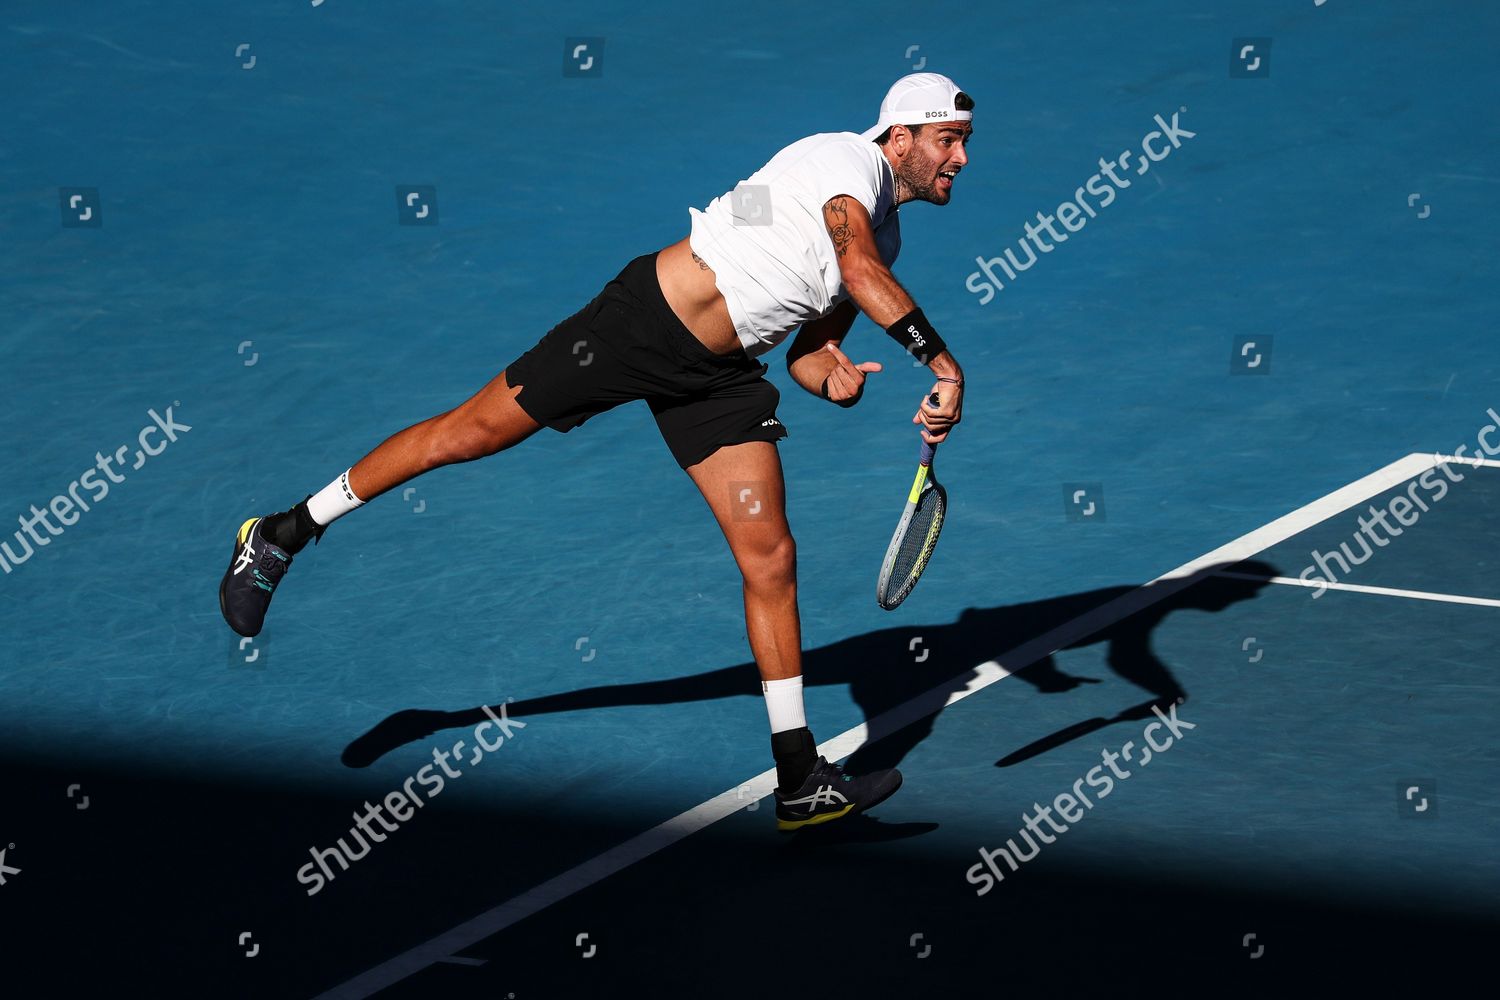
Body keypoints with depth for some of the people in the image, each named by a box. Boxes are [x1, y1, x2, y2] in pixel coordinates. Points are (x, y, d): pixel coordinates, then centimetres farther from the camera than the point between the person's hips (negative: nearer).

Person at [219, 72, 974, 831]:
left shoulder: (884, 239, 12)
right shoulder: (847, 158, -13)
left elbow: (807, 350, 16)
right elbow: (859, 268, -32)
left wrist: (830, 377, -7)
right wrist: (938, 357, -37)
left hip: (716, 376, 8)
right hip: (645, 318, -8)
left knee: (770, 560, -2)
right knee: (467, 434, 1)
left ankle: (800, 782, -1)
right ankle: (283, 535, 20)